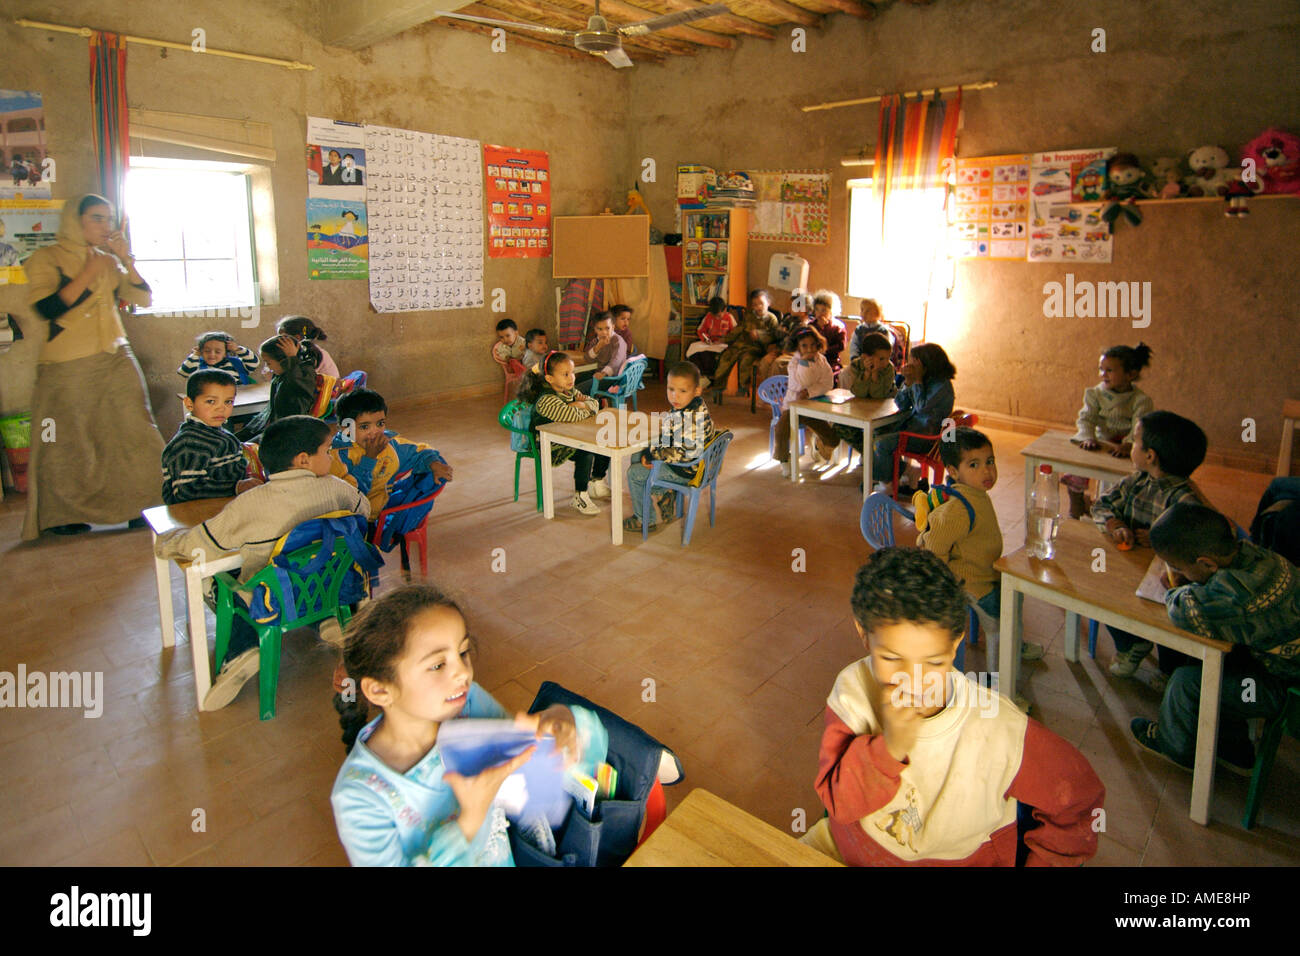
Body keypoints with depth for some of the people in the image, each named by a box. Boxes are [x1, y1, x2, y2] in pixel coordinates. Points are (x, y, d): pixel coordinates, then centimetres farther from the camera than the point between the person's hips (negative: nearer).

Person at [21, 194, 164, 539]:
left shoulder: (110, 261, 12)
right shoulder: (46, 258, -3)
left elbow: (143, 298, 3)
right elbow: (47, 309, -16)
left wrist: (126, 258, -8)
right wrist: (88, 273, -16)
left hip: (116, 359, 4)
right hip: (68, 366, -4)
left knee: (134, 432, -2)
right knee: (67, 445, 4)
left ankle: (136, 507, 9)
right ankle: (62, 516, 21)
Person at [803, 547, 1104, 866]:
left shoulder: (1003, 733, -24)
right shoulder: (853, 688, -16)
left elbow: (1079, 802, -7)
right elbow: (840, 803, -16)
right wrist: (889, 747, -31)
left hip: (954, 859, 0)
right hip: (847, 844, 1)